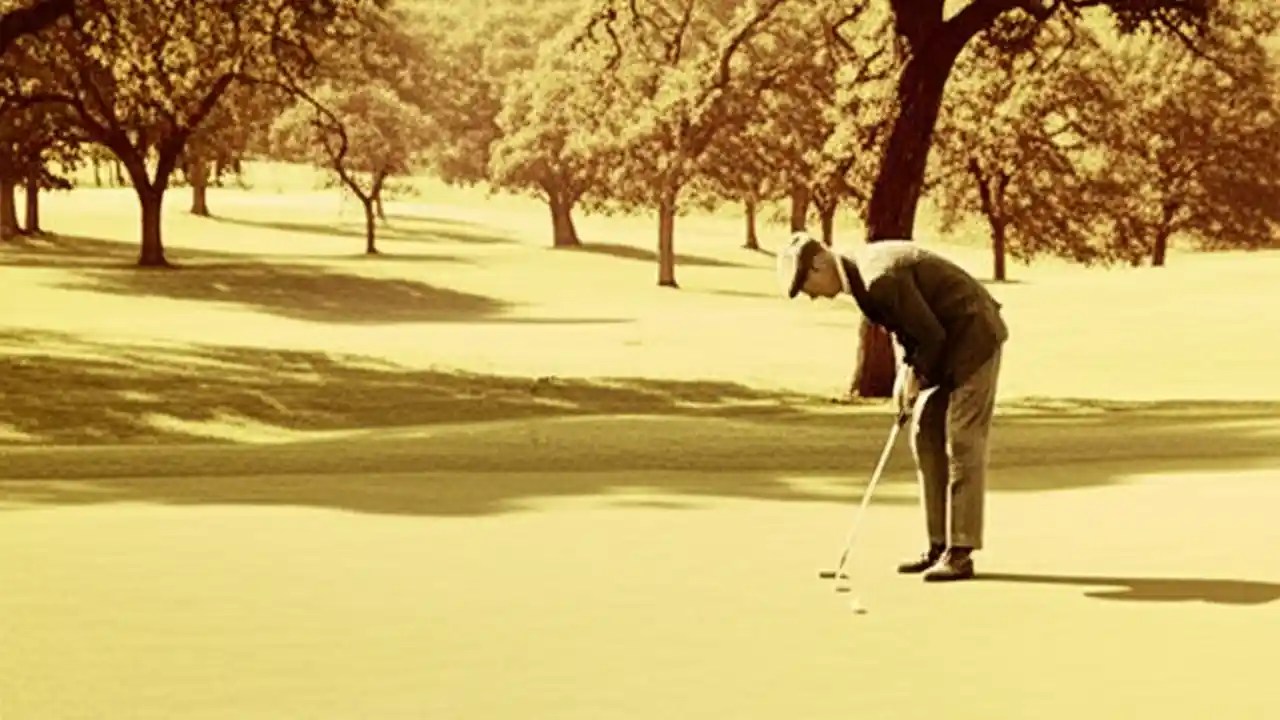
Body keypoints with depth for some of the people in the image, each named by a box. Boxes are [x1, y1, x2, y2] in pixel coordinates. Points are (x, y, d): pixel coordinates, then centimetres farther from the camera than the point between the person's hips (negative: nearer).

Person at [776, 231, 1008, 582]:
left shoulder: (882, 278, -27)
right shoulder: (862, 272, 4)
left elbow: (932, 334, -22)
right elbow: (902, 325, 14)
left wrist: (916, 377, -8)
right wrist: (905, 373, 1)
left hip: (973, 337, -10)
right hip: (949, 342, 10)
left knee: (961, 442, -10)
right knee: (925, 437, 9)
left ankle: (960, 553, -8)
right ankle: (940, 545, 13)